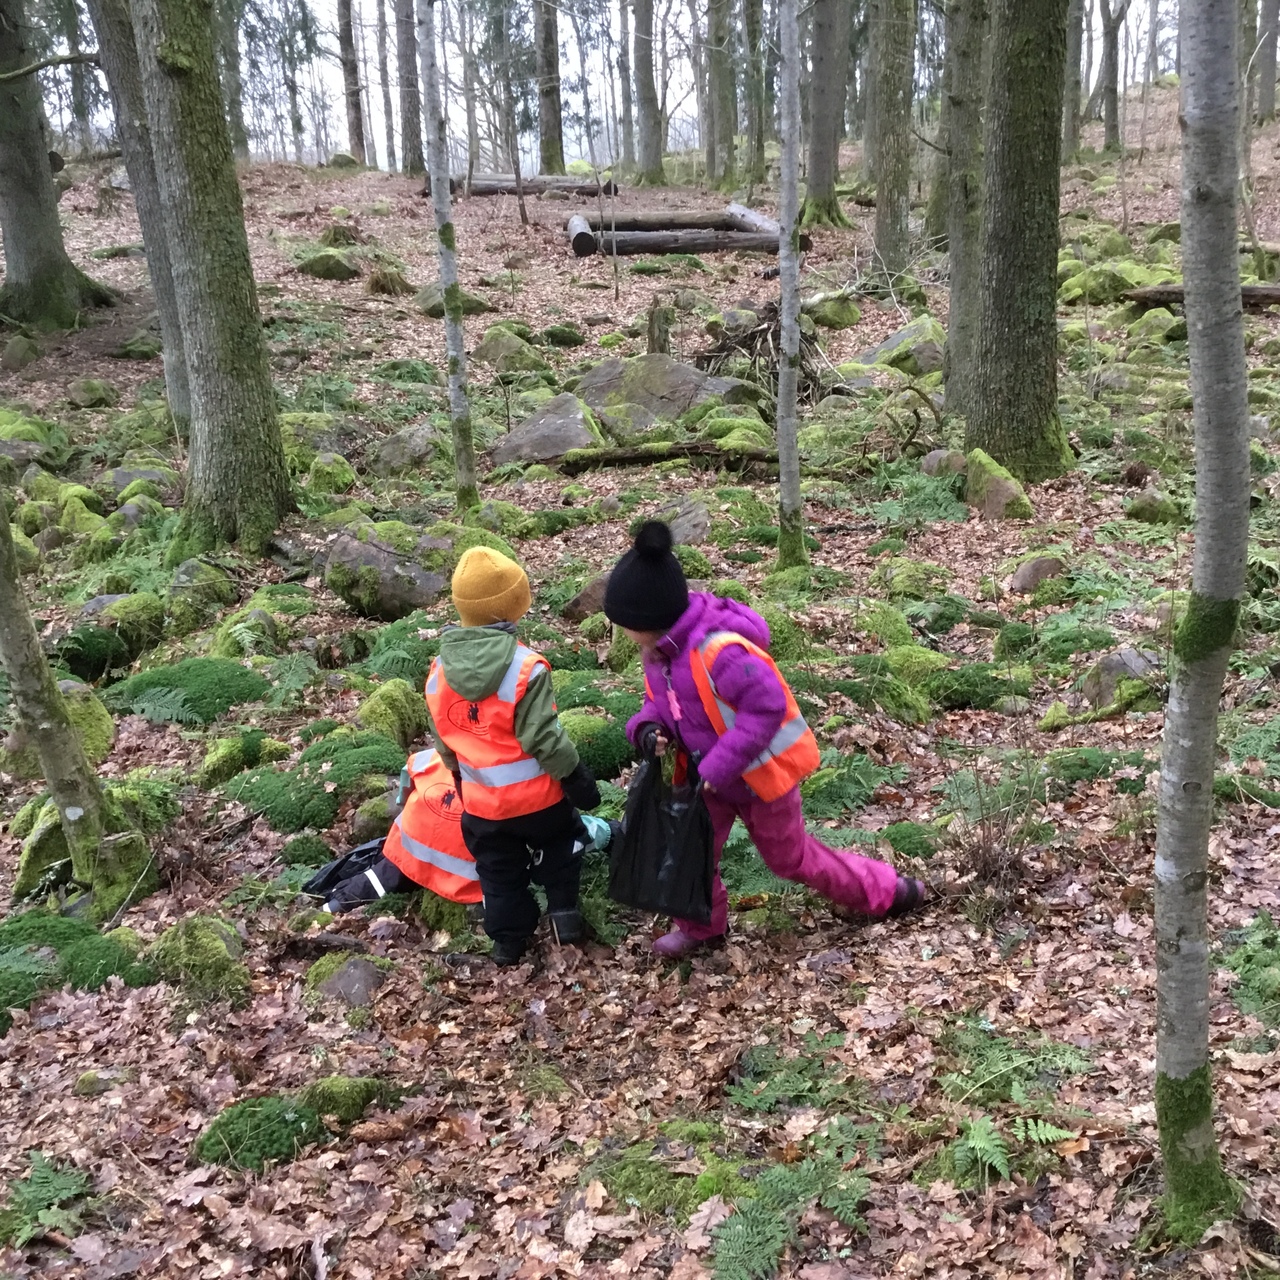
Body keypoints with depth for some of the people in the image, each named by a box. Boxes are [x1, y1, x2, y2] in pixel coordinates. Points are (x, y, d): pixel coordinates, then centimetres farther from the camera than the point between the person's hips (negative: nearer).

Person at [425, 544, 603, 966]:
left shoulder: (439, 671, -7)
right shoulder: (526, 667, -25)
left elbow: (443, 740, 5)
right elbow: (544, 737, -22)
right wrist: (576, 777, -8)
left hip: (481, 802, 4)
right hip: (537, 796, -3)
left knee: (499, 872, 21)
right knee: (557, 850, 26)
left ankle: (508, 939, 29)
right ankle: (563, 911, 28)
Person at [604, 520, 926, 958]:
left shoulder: (718, 651, -36)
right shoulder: (660, 649, -7)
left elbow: (767, 708, -36)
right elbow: (660, 701, 8)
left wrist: (717, 767, -34)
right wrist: (647, 728, -17)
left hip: (760, 771, -7)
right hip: (709, 773, 7)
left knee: (789, 857, 11)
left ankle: (884, 892, 31)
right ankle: (700, 924, 32)